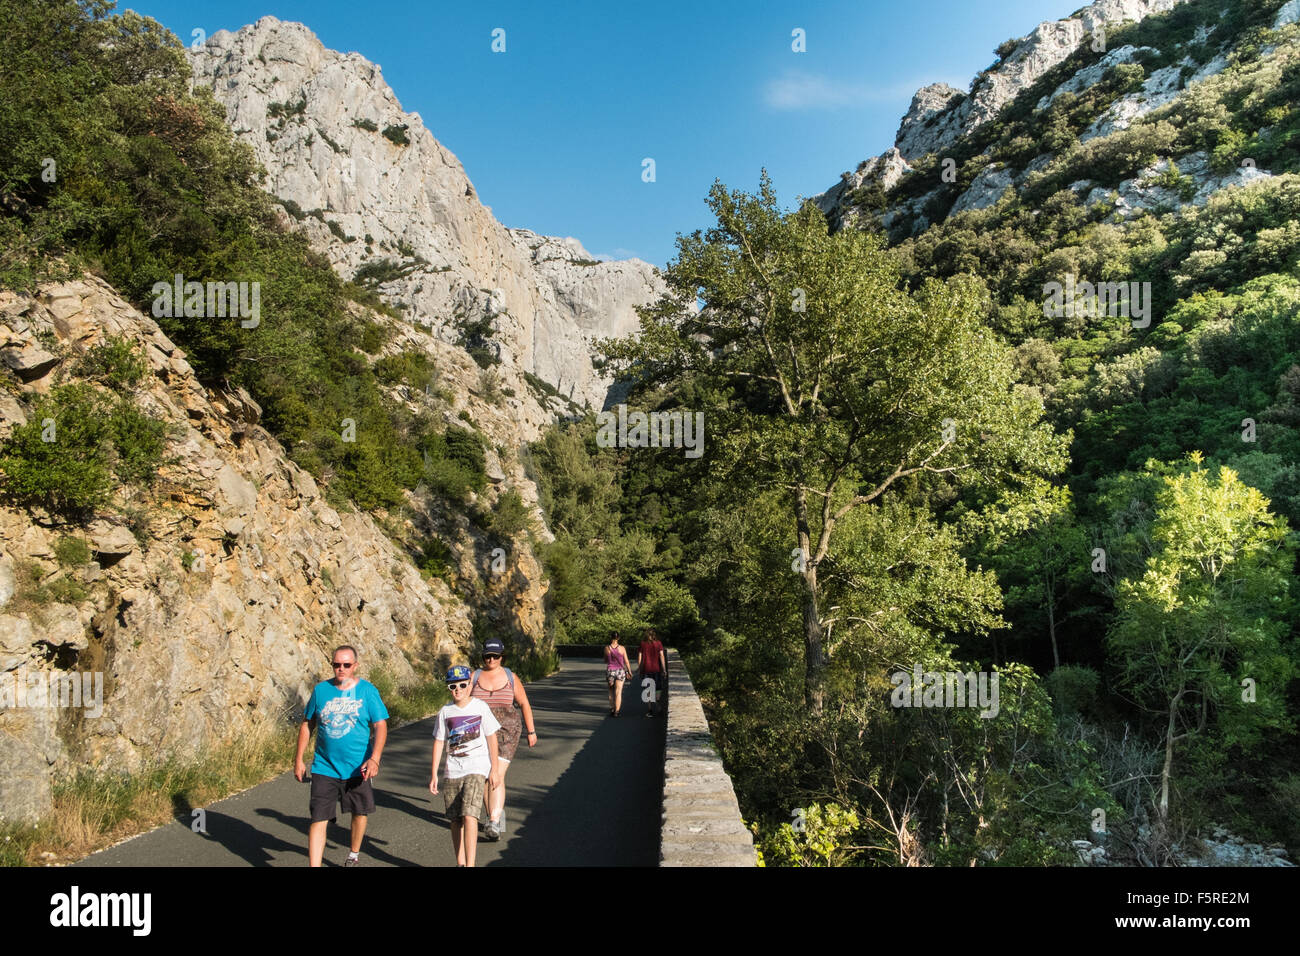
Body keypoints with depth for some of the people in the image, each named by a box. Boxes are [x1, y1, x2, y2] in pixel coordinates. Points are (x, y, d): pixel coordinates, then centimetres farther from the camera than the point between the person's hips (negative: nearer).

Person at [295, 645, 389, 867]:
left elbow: (381, 726, -10)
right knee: (318, 820, -5)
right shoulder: (321, 689, 1)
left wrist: (374, 759, -22)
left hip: (358, 768, 0)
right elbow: (307, 724, 10)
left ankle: (354, 854, 40)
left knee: (360, 813, 16)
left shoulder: (367, 690, -6)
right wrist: (299, 759, 7)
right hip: (324, 768, 1)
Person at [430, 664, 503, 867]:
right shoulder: (445, 712, 4)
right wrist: (434, 774, 5)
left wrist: (495, 769, 1)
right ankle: (460, 862, 20)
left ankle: (470, 864, -15)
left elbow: (491, 738, 2)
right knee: (455, 820, 7)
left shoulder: (480, 707, -3)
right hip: (453, 771, 3)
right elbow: (438, 742, 8)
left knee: (469, 816, -17)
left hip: (476, 768, -3)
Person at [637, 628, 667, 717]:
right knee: (658, 689, 16)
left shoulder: (642, 644, 1)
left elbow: (639, 658, 1)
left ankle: (649, 710, 6)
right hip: (656, 669, -1)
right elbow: (662, 656, -5)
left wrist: (638, 670, 8)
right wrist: (664, 669, -3)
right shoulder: (658, 643, -2)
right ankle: (656, 707, 10)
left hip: (645, 669, 1)